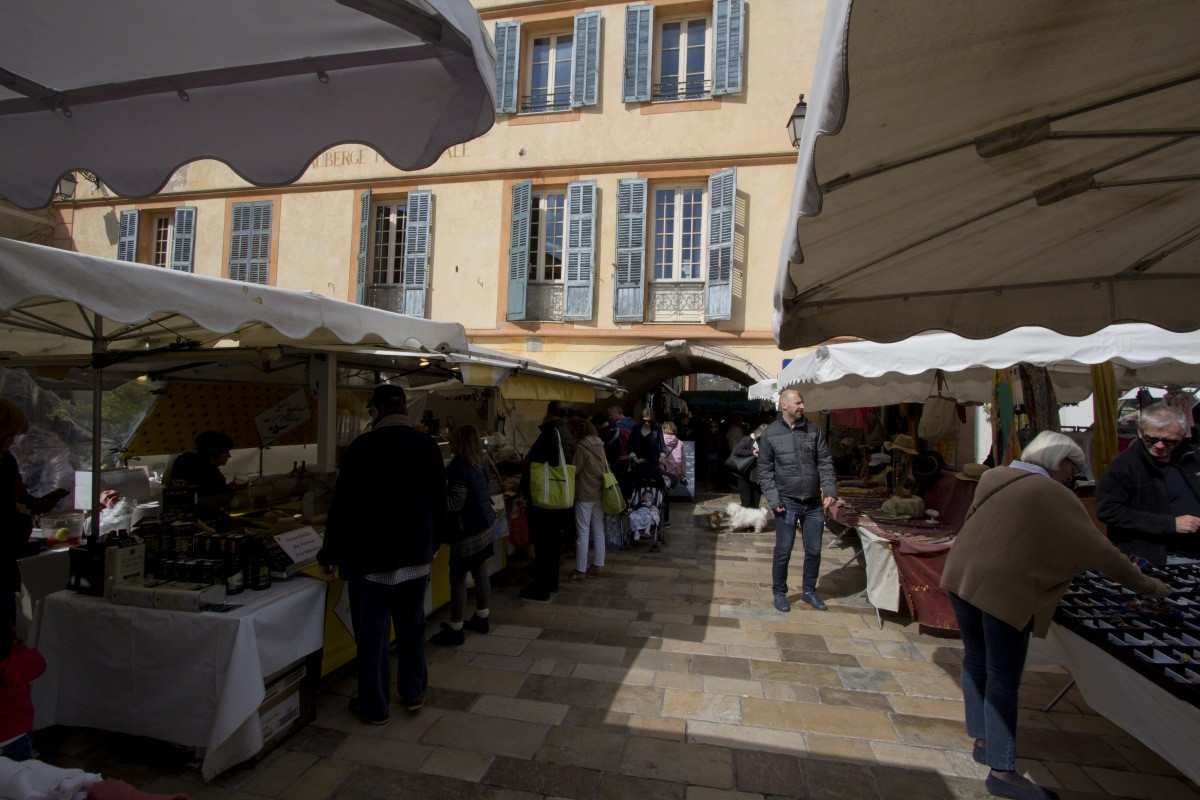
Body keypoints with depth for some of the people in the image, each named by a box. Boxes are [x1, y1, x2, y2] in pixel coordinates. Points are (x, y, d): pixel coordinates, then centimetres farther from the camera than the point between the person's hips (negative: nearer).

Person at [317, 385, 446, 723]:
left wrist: (330, 555, 0)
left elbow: (343, 504, -11)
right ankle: (414, 693, 32)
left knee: (372, 633, 11)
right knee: (412, 625, 19)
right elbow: (439, 501, 3)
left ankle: (374, 707, 25)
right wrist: (432, 543, 16)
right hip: (417, 555, 4)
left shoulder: (362, 447, -15)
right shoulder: (427, 445, -3)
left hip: (371, 558, -4)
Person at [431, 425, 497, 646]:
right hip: (484, 526, 9)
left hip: (467, 532, -9)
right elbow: (491, 487, 18)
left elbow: (455, 504, -22)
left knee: (458, 578, 1)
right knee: (480, 572, 17)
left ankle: (455, 629, 10)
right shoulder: (482, 463, 4)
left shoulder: (460, 469, -21)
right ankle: (481, 619, 30)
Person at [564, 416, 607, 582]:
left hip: (585, 495, -8)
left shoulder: (581, 446, -16)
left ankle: (580, 571, 6)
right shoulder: (598, 444, 7)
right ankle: (598, 566, 22)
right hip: (599, 493, 8)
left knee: (583, 534, 0)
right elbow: (605, 468, 13)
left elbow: (573, 470, -14)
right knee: (598, 531, 13)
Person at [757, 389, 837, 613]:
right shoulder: (770, 433, -4)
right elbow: (765, 470, -3)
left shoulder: (814, 430, 5)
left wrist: (830, 491, -6)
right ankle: (779, 593, 24)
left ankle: (809, 591, 33)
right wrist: (774, 499, -11)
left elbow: (825, 463, 5)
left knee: (814, 551, 13)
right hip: (788, 502, -3)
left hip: (814, 503, 3)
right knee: (783, 552, 6)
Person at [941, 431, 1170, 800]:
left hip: (960, 575, 7)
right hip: (1003, 589, -6)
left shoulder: (992, 477, 10)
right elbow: (1098, 549, -2)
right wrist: (1143, 584, 13)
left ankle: (982, 740, 36)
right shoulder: (1054, 495, -7)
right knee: (1003, 679, 5)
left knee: (975, 661, 20)